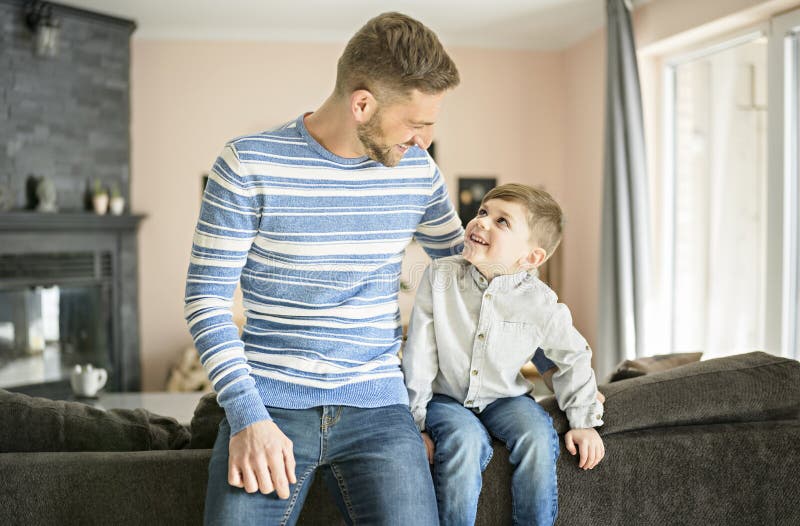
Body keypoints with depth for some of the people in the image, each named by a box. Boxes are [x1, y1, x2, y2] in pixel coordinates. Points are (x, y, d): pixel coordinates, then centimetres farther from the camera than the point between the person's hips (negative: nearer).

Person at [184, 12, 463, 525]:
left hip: (378, 407, 3)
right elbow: (206, 297, -6)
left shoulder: (418, 172, 4)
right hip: (268, 403, -2)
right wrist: (247, 416, -15)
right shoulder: (249, 165, -8)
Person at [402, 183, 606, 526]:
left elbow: (572, 359, 4)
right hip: (445, 396, -1)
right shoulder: (440, 276, -14)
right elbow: (419, 356, -11)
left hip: (504, 398, 2)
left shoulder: (540, 303, -13)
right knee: (464, 440, -31)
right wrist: (416, 422, -11)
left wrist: (584, 422, 0)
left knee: (537, 437, -26)